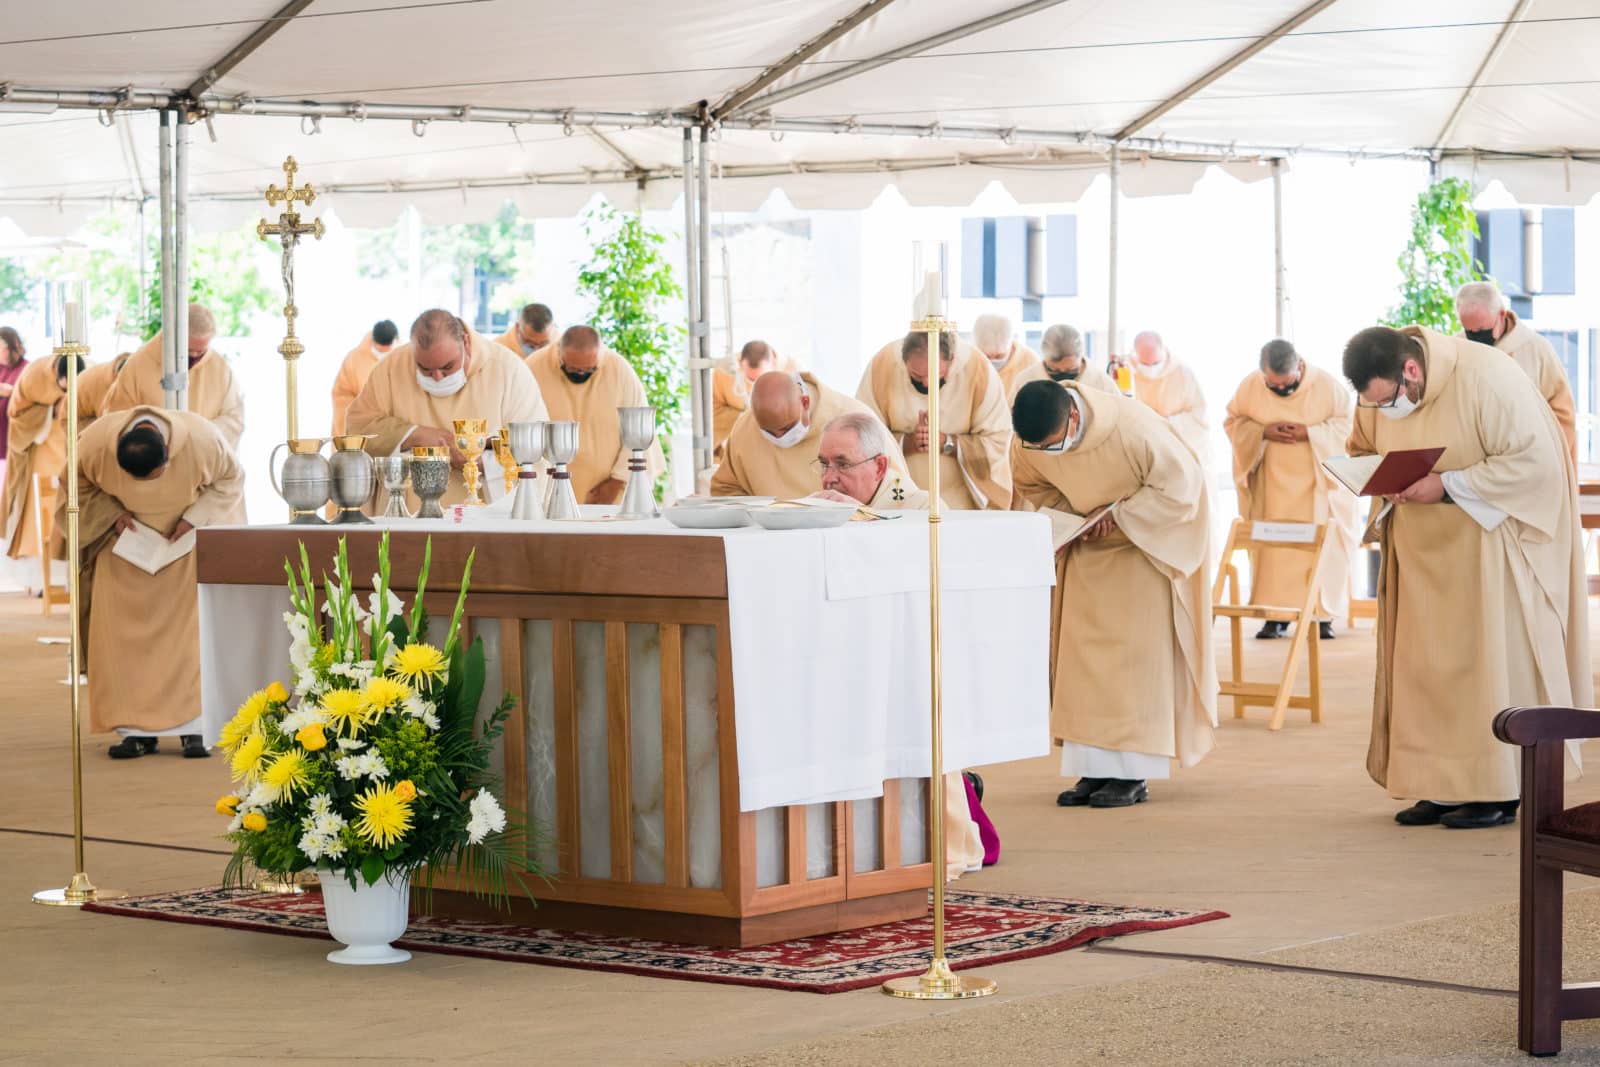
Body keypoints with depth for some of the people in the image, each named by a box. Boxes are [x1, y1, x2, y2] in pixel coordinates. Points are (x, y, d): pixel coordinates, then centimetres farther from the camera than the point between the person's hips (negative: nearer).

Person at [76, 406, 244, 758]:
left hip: (185, 539, -1)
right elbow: (79, 486, -6)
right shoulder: (94, 443, -28)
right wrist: (112, 514, -19)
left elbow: (230, 480, -11)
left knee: (190, 625, -9)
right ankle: (137, 729, -2)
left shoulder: (203, 439, -31)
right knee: (125, 630, -5)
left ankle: (193, 726, -6)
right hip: (127, 540, 1)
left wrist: (195, 517, -22)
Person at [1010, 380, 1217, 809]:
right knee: (1081, 648, -1)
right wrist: (1066, 518, -16)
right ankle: (1095, 768, 2)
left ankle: (1132, 773, -6)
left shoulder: (1131, 427, -35)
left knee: (1137, 647, -8)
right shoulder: (1028, 443, -19)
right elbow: (1033, 487, 2)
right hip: (1091, 539, 5)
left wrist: (1119, 516, -25)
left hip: (1151, 530, -5)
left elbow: (1180, 483, -24)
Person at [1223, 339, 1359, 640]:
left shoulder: (1328, 385, -12)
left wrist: (1309, 433, -21)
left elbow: (1348, 423, -7)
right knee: (1272, 545, -2)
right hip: (1272, 484, 1)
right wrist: (1263, 432, -17)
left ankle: (1323, 615, 4)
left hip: (1317, 483, -1)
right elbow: (1232, 423, 2)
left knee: (1321, 545, -3)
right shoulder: (1250, 386, -6)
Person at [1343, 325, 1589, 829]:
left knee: (1492, 657, -5)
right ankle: (1444, 786, 8)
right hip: (1427, 545, 6)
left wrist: (1448, 485, -27)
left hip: (1491, 536, -6)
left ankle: (1499, 791, 0)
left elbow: (1535, 462, -24)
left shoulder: (1485, 378, -24)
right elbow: (1361, 451, 12)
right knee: (1425, 659, 3)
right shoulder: (1377, 394, -4)